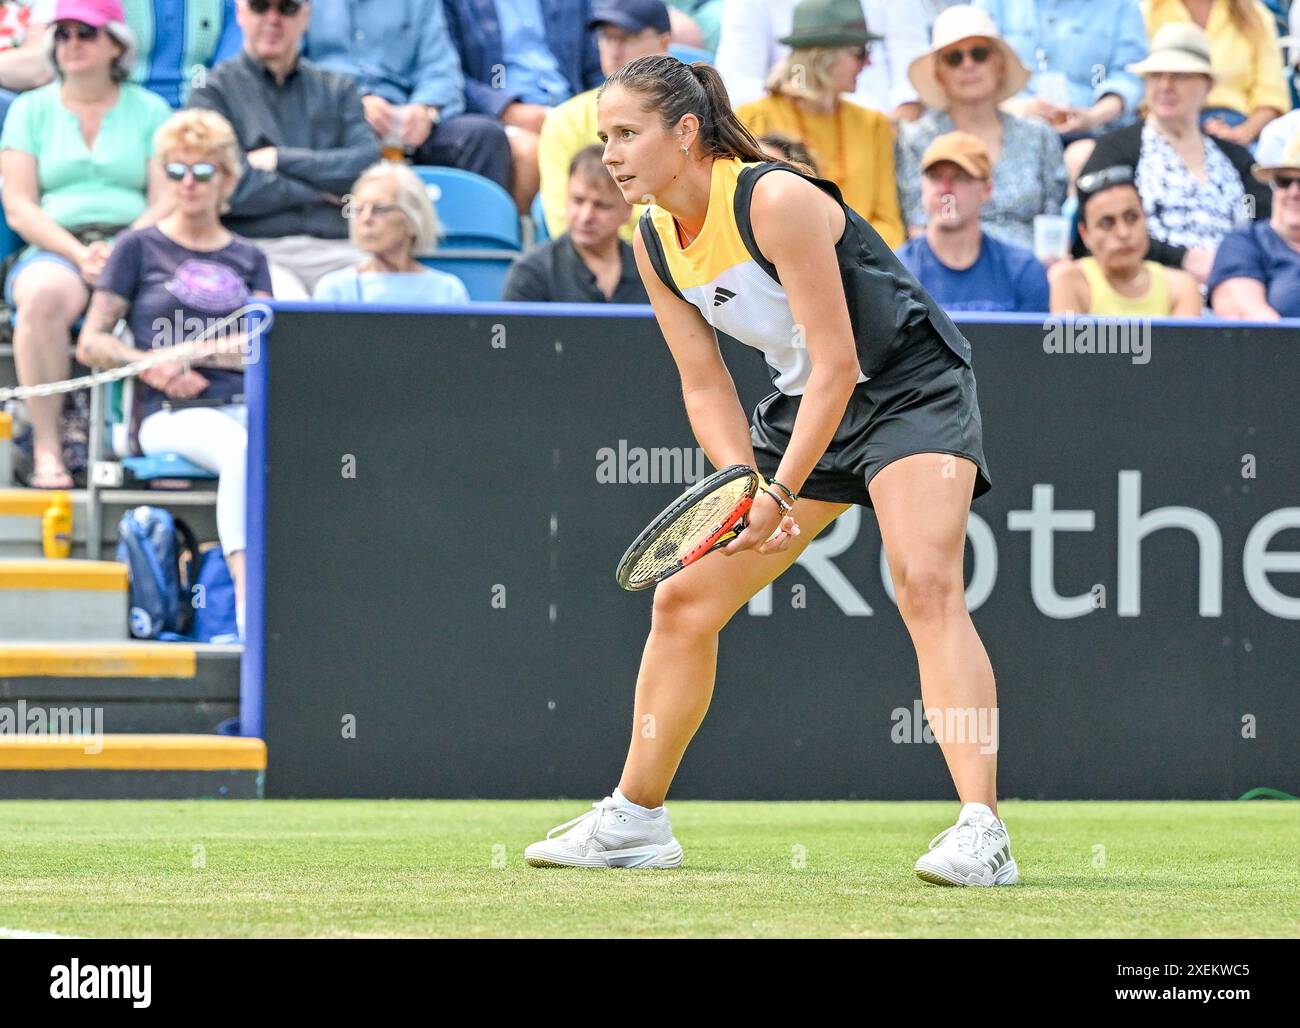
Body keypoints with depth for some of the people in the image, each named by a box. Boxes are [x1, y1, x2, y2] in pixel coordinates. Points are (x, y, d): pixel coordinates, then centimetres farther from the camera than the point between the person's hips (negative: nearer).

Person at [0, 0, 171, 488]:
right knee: (44, 295, -38)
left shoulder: (150, 110, 14)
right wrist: (79, 254, -12)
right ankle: (46, 449, -34)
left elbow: (167, 202, 5)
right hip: (55, 248, 0)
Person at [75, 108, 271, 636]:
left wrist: (184, 352, -6)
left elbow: (266, 347, 8)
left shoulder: (248, 259, 22)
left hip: (246, 404, 3)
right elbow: (91, 343, 10)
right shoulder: (140, 248, 14)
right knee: (245, 451, -39)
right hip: (169, 414, -3)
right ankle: (246, 595, -46)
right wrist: (153, 367, -8)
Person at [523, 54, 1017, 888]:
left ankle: (982, 836, -36)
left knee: (926, 582, -29)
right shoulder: (655, 243, -2)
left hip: (913, 389, -8)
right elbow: (706, 388, 2)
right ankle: (635, 819, 22)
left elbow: (838, 364, -26)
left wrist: (781, 493, -29)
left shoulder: (776, 201, -25)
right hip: (807, 402, 8)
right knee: (685, 599, 7)